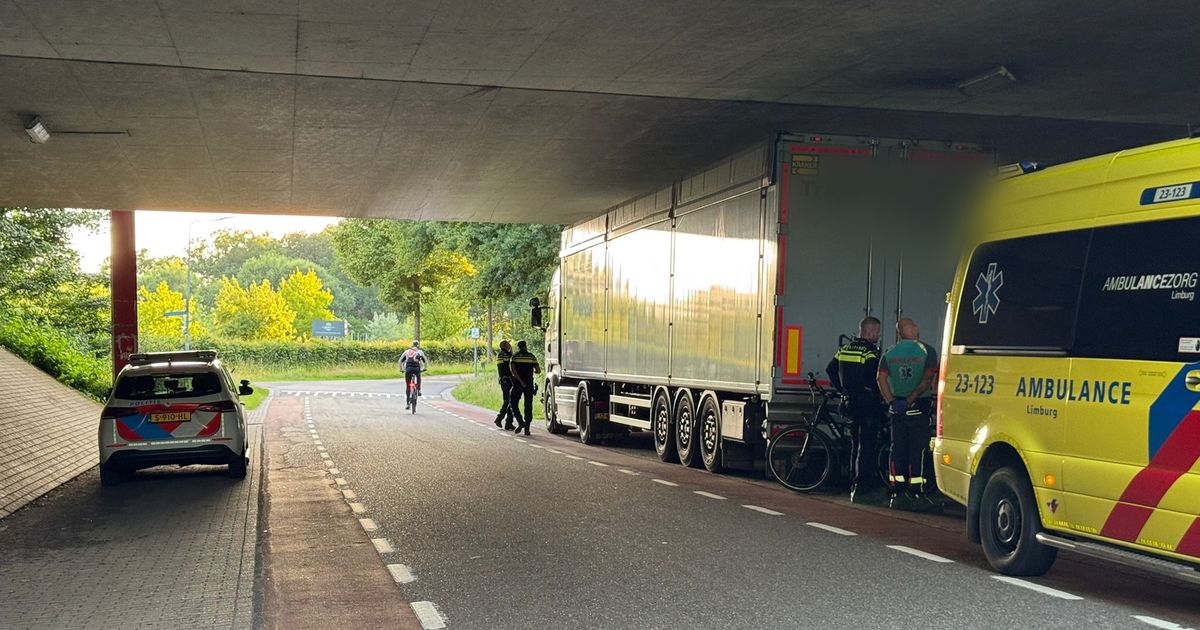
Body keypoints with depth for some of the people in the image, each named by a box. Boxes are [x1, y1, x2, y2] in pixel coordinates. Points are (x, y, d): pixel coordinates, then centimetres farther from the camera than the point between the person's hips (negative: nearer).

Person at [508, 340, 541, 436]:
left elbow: (512, 369, -14)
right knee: (528, 406, 5)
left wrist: (520, 381, -16)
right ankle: (527, 428, 0)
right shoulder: (531, 356, 6)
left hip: (518, 383, -2)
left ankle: (520, 422, -9)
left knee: (513, 403, 9)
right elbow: (538, 370, 2)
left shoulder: (515, 356, 2)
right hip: (529, 383, 2)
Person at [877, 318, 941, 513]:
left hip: (896, 407, 4)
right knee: (917, 451, -1)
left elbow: (881, 378, -2)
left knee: (897, 450, 8)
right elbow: (927, 381, -15)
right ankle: (916, 495, -2)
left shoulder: (890, 353, 7)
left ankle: (897, 494, 10)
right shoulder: (927, 351, -5)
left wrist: (891, 401, -5)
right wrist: (910, 400, -15)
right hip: (919, 407, -4)